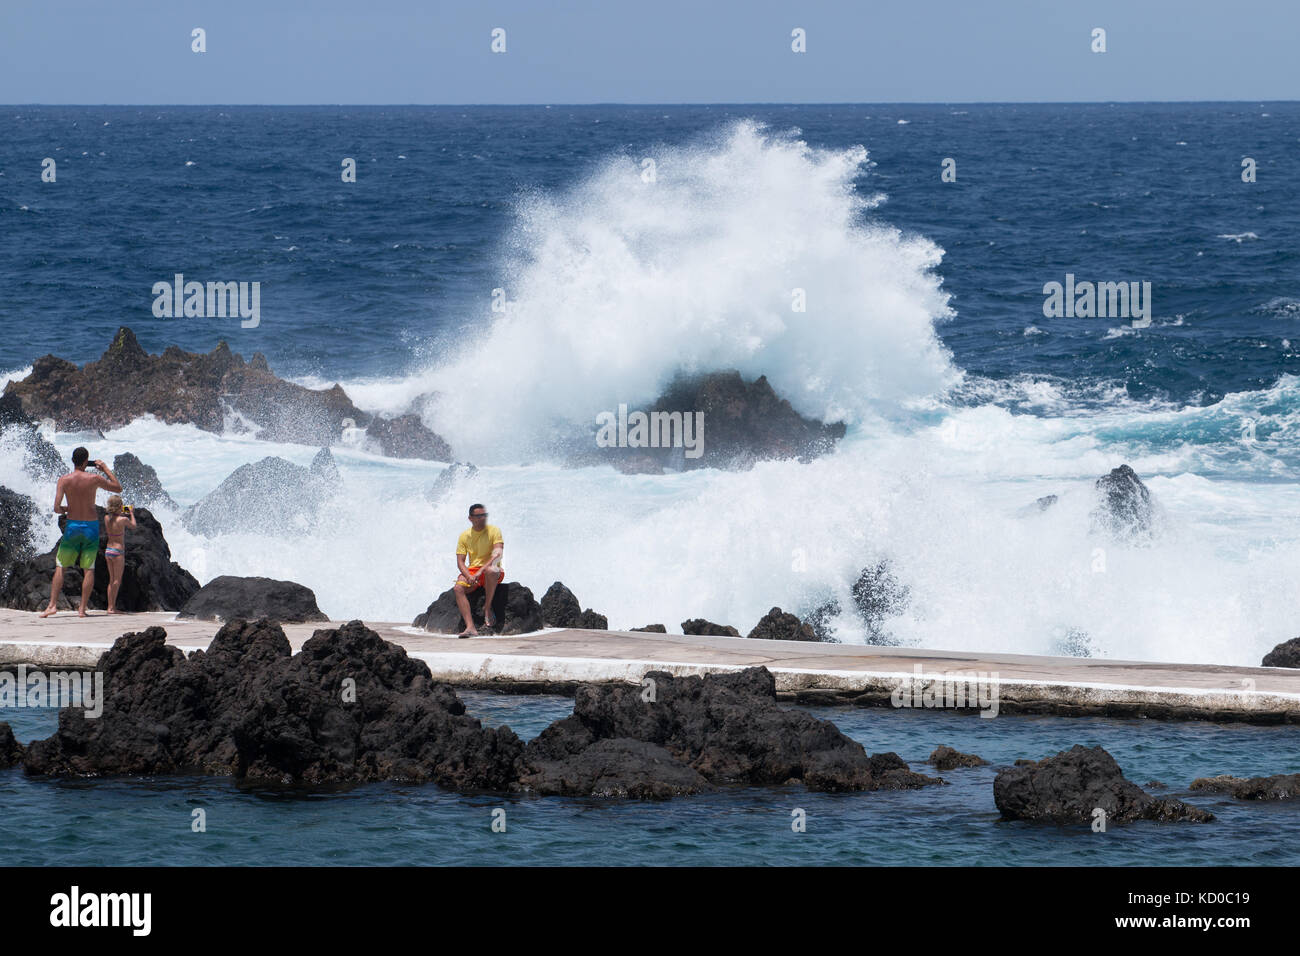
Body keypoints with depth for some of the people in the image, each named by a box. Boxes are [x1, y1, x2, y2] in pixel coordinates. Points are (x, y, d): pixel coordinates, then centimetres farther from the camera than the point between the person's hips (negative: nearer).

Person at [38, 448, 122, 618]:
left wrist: (64, 509, 10)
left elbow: (56, 508, -12)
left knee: (60, 566, 9)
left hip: (73, 525, 0)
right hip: (91, 526, 0)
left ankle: (52, 605, 0)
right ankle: (82, 609, 1)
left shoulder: (64, 480, -7)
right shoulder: (94, 479, -7)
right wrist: (105, 469, 15)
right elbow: (118, 488, 8)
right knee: (89, 569, 5)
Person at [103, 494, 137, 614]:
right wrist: (131, 513, 18)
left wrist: (121, 513, 24)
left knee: (112, 580, 14)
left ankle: (110, 606, 15)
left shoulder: (107, 518, 0)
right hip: (118, 551, -6)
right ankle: (112, 607, -4)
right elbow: (133, 525, 5)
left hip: (108, 550, 6)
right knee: (117, 581, 0)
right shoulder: (123, 520, -15)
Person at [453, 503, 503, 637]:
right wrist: (469, 576, -17)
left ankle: (487, 608, -19)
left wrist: (481, 570, -27)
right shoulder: (464, 535, 8)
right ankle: (470, 628, -35)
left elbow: (497, 555, -15)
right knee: (458, 587, -28)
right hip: (472, 571, 3)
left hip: (491, 569, -3)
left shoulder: (494, 530, -2)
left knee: (490, 571, -40)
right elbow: (460, 562, 4)